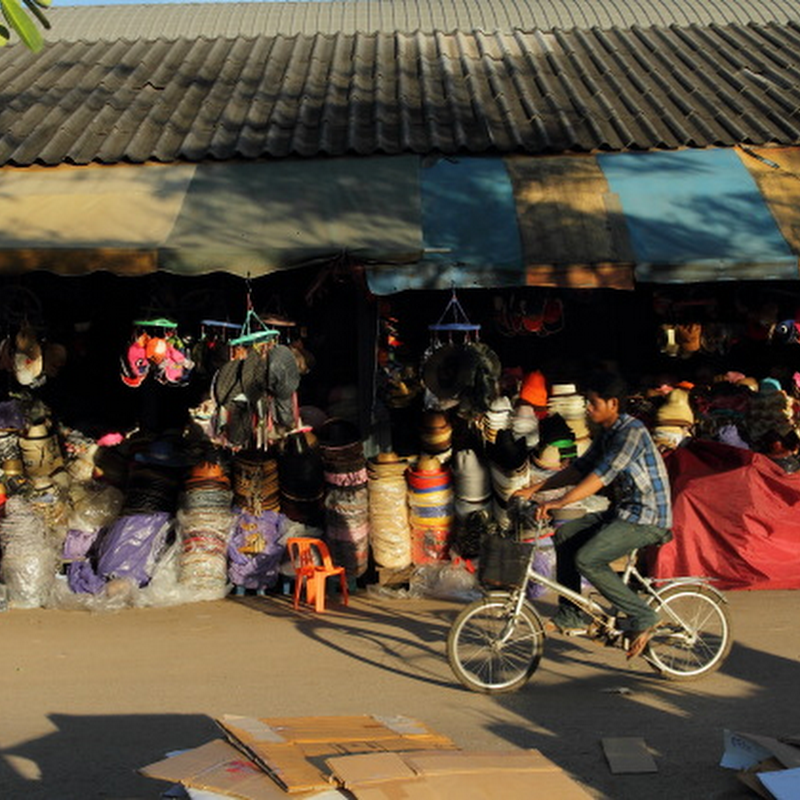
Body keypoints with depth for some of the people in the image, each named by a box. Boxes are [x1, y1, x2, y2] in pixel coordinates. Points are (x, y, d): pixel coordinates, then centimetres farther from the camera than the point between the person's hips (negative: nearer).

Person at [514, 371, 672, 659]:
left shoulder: (632, 432, -18)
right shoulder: (606, 433, 11)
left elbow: (602, 474, -28)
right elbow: (580, 468, 14)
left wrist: (560, 502, -33)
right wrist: (534, 489, 6)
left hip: (646, 518, -10)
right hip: (622, 511, 10)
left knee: (587, 559, -21)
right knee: (565, 535, 3)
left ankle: (643, 617, -8)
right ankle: (570, 616, 9)